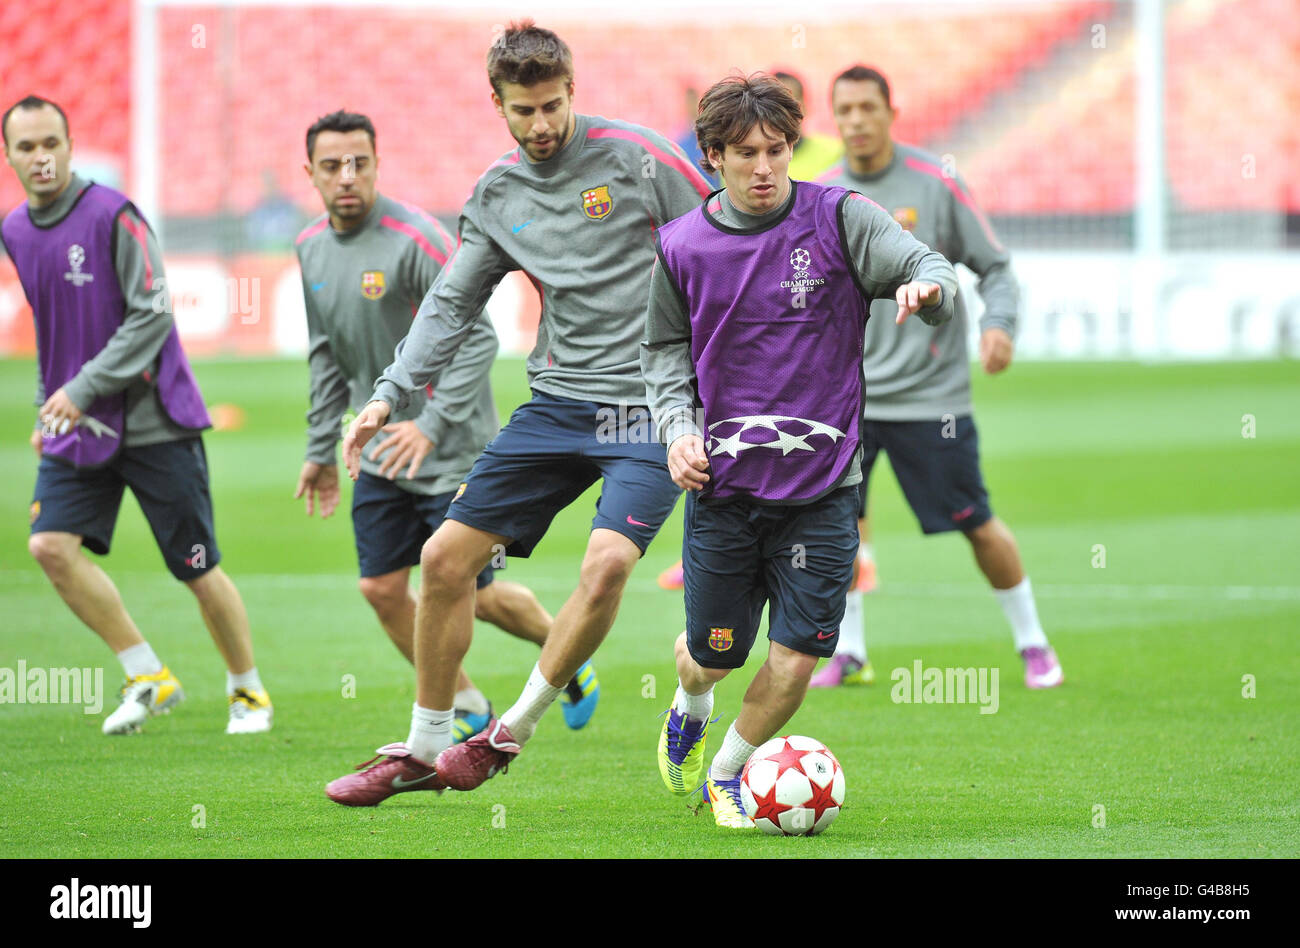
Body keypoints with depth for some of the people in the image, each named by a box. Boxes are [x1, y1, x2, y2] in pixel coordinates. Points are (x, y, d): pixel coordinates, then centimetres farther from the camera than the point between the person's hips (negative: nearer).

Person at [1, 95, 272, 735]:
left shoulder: (111, 215, -13)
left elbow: (152, 315, -16)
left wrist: (83, 389, -21)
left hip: (153, 421, -6)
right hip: (76, 427, 6)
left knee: (198, 569, -1)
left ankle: (247, 692, 21)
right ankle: (146, 677, 1)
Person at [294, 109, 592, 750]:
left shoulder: (416, 239, -19)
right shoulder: (312, 247, 5)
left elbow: (478, 338, -20)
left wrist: (432, 424, -28)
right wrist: (321, 449, 18)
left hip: (453, 450, -7)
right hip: (381, 455, 7)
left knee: (468, 592, -1)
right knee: (381, 589, 1)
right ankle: (466, 710, 18)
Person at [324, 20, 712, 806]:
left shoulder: (632, 157, -7)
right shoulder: (496, 196, 9)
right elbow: (451, 305, 15)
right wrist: (390, 395, 3)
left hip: (651, 406, -5)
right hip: (559, 403, 5)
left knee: (608, 562, -26)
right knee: (446, 558, 0)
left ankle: (514, 732, -8)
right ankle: (424, 748, 15)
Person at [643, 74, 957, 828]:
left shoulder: (839, 218, -4)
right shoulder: (682, 247, 3)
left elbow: (931, 269, -13)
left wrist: (926, 286, -36)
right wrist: (677, 424, -1)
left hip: (821, 485, -1)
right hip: (723, 484, 1)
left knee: (796, 661, -6)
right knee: (714, 654, 9)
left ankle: (727, 772, 22)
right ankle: (690, 707, 48)